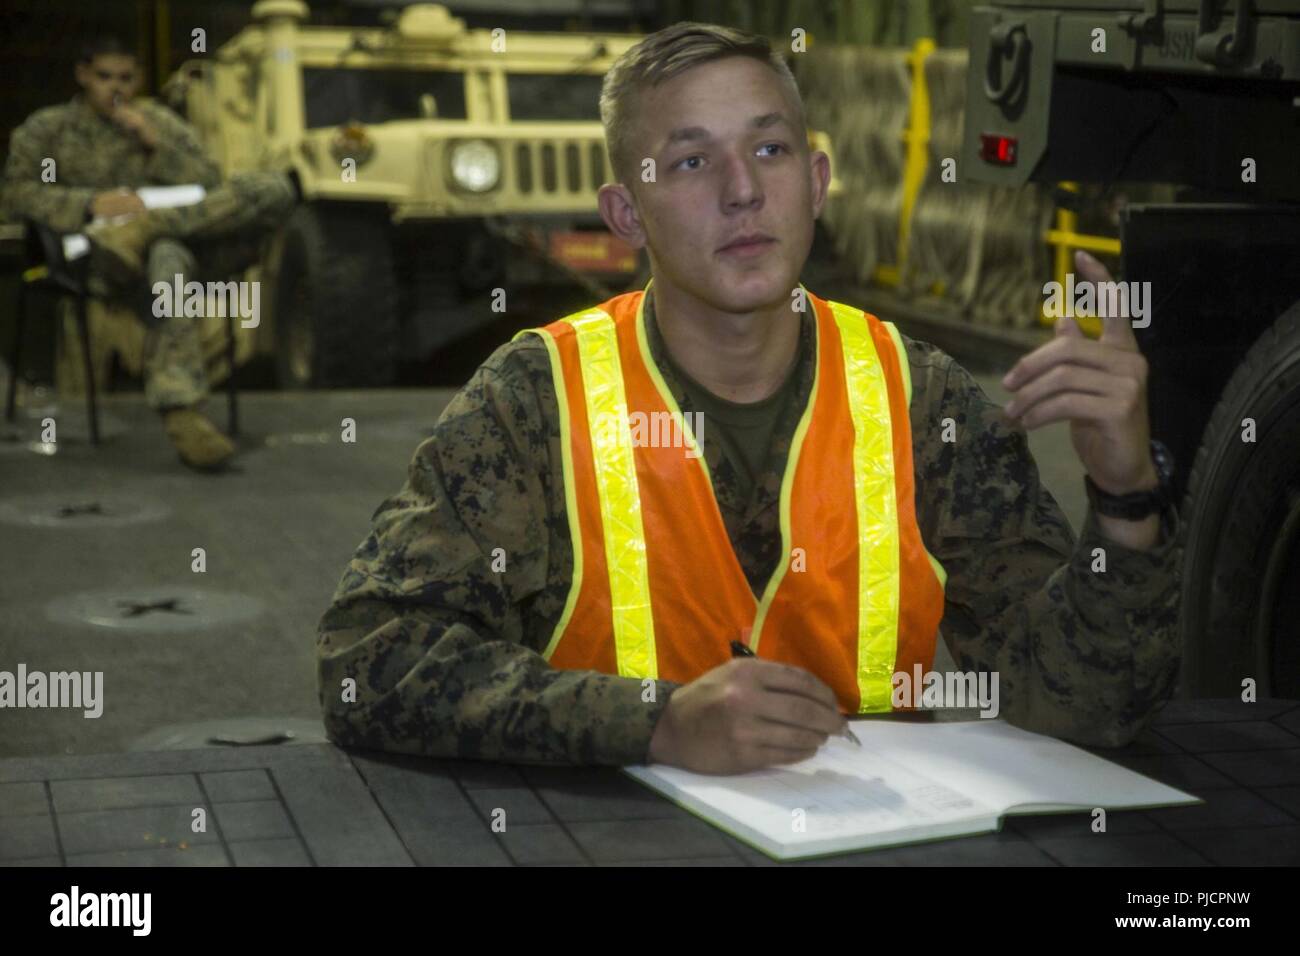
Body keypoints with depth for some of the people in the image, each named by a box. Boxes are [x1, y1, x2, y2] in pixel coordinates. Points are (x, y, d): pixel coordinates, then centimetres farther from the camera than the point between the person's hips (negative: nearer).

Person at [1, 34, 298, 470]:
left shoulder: (162, 122, 24)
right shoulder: (47, 129, 17)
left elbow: (211, 186, 13)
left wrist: (155, 144, -1)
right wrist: (91, 204, -13)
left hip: (186, 238, 4)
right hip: (100, 259, -3)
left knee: (276, 188, -22)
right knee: (167, 260, -44)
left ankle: (143, 228, -34)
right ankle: (181, 414, -54)